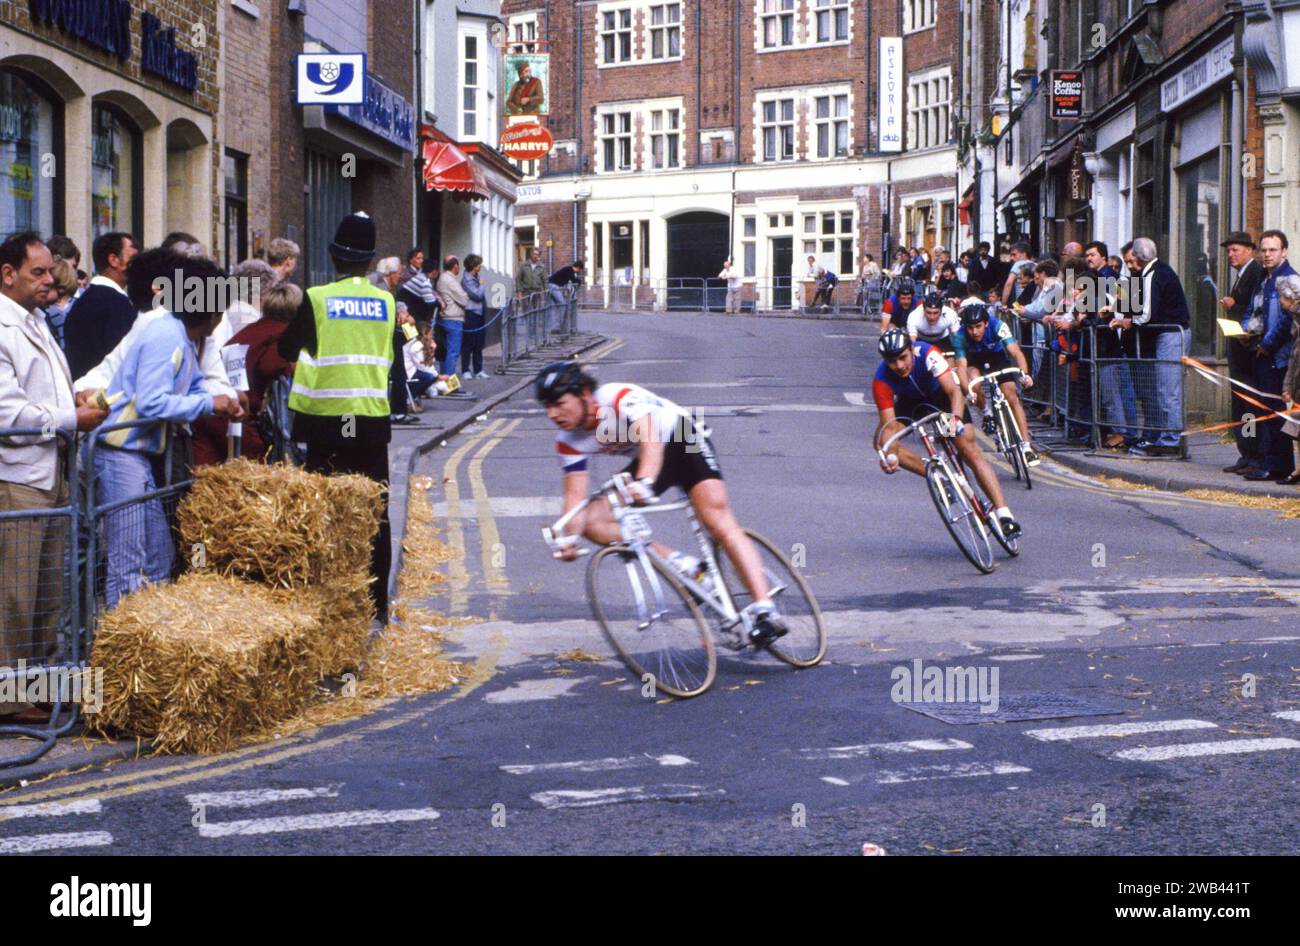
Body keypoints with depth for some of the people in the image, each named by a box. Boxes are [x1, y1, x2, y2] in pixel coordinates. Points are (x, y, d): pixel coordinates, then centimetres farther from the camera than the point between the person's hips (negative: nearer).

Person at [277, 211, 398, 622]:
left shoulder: (316, 299, -7)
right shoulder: (386, 302, 3)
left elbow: (286, 349, 3)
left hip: (326, 420, -2)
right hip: (373, 419, 2)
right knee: (375, 514, 6)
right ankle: (377, 602, 8)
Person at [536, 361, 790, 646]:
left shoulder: (622, 397, -31)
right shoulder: (569, 442, -12)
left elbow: (651, 439, -47)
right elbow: (575, 493, -16)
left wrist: (643, 482, -65)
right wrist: (570, 536, -35)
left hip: (686, 443, -7)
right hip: (644, 462, 7)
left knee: (718, 519, -26)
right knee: (593, 522, -12)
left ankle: (766, 611, -30)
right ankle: (683, 566, -13)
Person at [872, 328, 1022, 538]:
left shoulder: (927, 354, -36)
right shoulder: (881, 380, -32)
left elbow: (954, 391, -42)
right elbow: (889, 423, -33)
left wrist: (955, 417, -62)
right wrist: (889, 456, -51)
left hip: (940, 394, -2)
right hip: (910, 402, 2)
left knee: (970, 450, -17)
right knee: (882, 441, -24)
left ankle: (1004, 515, -20)